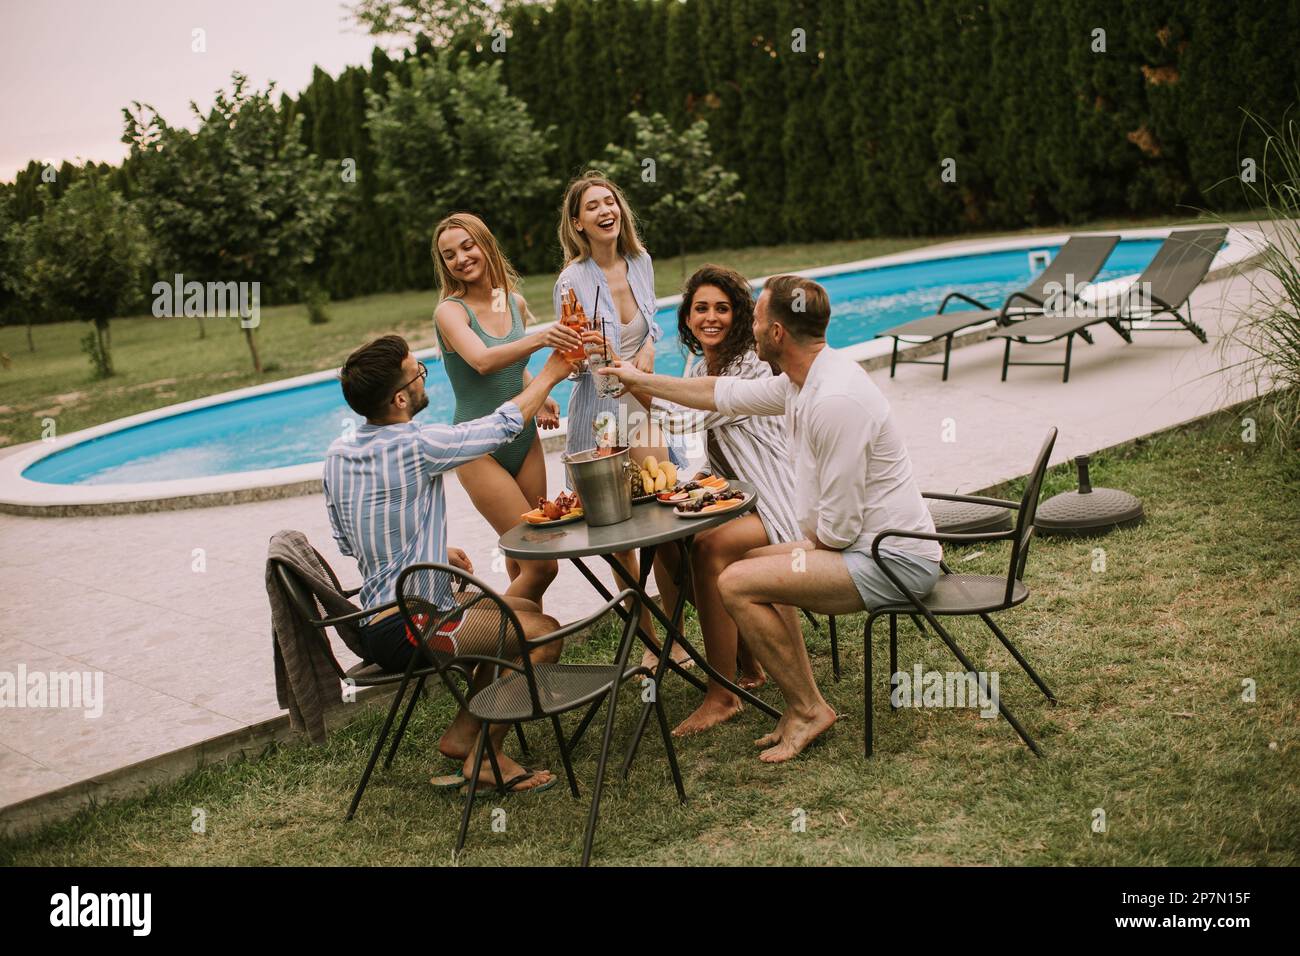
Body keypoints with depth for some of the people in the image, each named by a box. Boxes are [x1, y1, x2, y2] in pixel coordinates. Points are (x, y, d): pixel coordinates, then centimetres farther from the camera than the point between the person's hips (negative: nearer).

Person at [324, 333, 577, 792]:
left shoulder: (337, 454, 6)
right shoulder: (415, 446, -20)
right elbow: (502, 426, -8)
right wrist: (550, 374, 7)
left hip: (375, 623, 10)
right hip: (405, 632, -10)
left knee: (524, 611, 19)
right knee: (542, 632, -13)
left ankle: (462, 732, 19)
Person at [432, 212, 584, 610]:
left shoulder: (516, 303, 5)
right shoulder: (450, 311, -13)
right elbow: (482, 361, -32)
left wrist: (540, 398, 3)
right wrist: (539, 339, -48)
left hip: (524, 439, 6)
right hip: (479, 449, -6)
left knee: (524, 563, 10)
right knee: (541, 565, -10)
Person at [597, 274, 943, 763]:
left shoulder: (835, 400, -25)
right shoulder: (803, 381, 6)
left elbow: (839, 526, -23)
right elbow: (723, 393, 22)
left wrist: (811, 549, -2)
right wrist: (642, 381, 29)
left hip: (892, 560, -10)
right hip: (863, 545, 10)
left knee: (737, 585, -16)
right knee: (745, 567, 19)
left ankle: (808, 710, -1)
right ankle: (803, 705, 15)